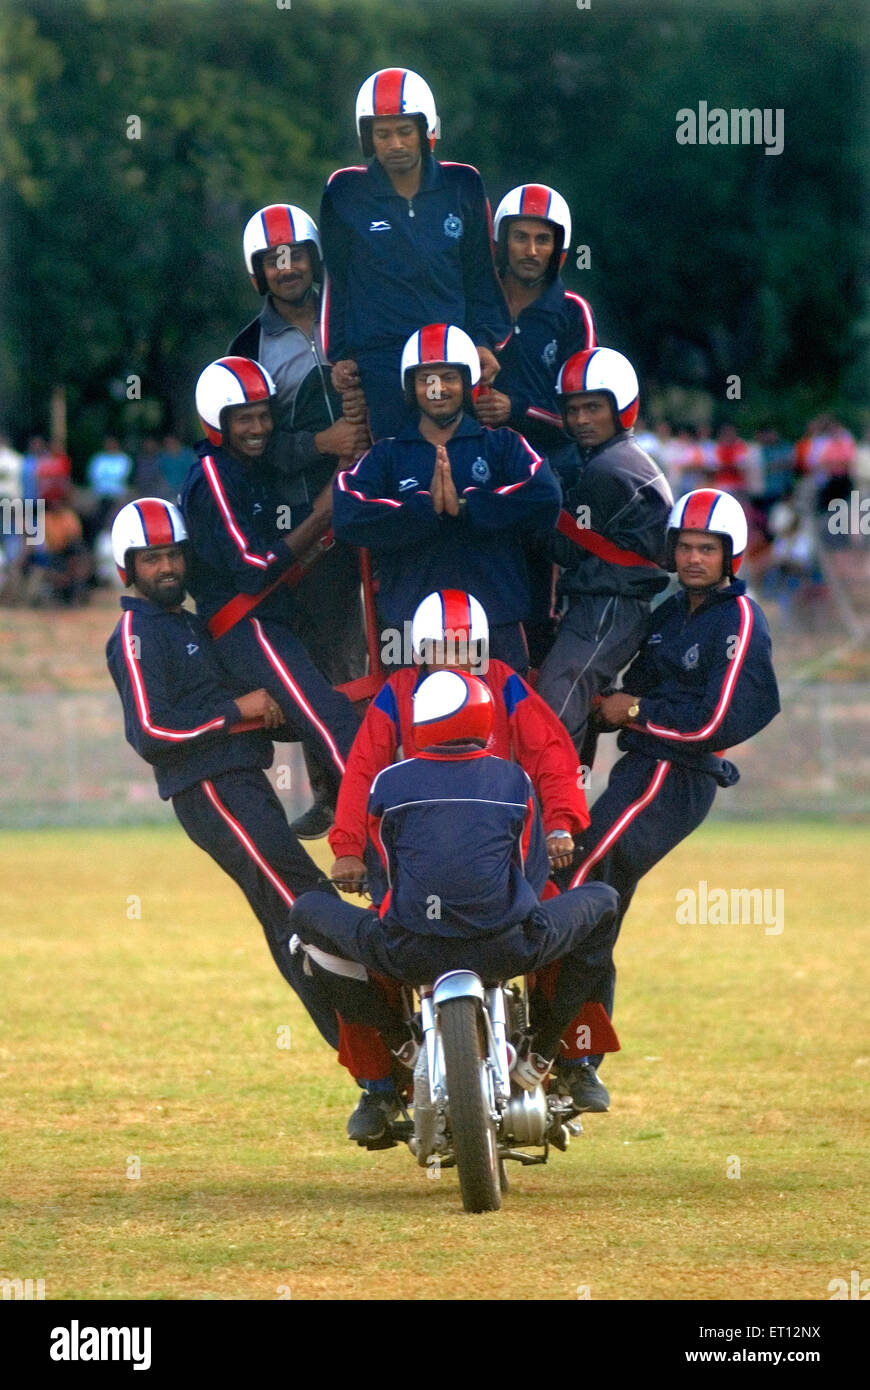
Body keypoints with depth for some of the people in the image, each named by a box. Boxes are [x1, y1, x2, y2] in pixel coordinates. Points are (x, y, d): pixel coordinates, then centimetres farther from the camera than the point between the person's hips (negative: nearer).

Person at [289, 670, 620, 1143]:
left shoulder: (389, 784, 9)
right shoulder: (514, 780, 12)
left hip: (410, 954, -1)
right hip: (508, 951, 1)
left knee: (307, 914, 25)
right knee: (602, 903, 28)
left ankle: (400, 1044, 20)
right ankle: (542, 1048, 23)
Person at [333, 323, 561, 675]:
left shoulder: (503, 446, 9)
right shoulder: (386, 457, 11)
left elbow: (545, 500, -10)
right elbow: (349, 518, -8)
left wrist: (464, 505, -14)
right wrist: (427, 507, -15)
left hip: (496, 624, 0)